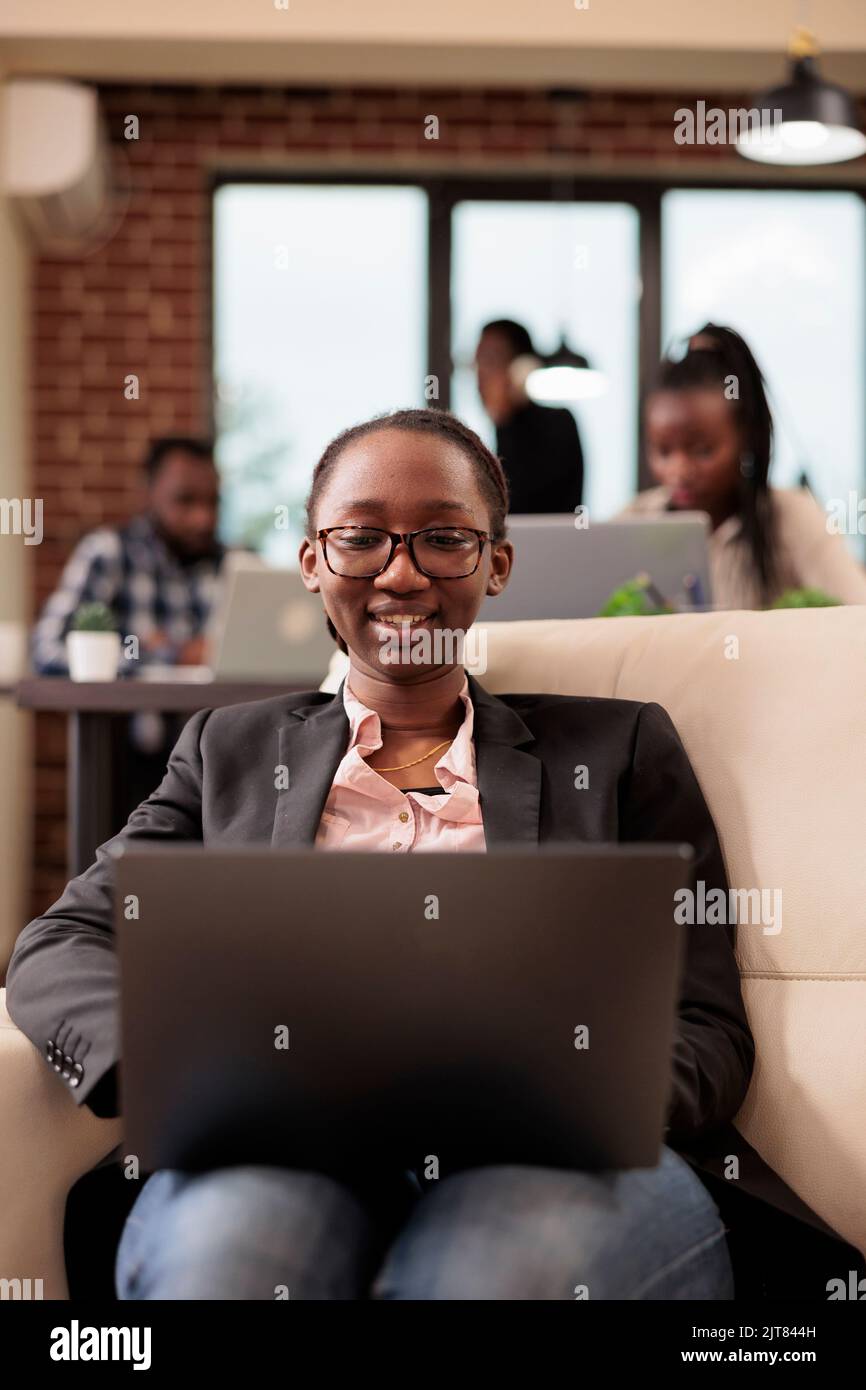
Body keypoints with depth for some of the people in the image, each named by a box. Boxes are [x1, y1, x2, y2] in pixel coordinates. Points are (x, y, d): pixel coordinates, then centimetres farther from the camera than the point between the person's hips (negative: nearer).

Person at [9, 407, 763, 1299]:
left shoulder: (620, 748, 19)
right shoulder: (229, 749, 23)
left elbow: (706, 1032, 11)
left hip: (536, 1157, -1)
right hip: (281, 1151, 1)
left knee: (510, 1263, -38)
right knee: (222, 1244, -36)